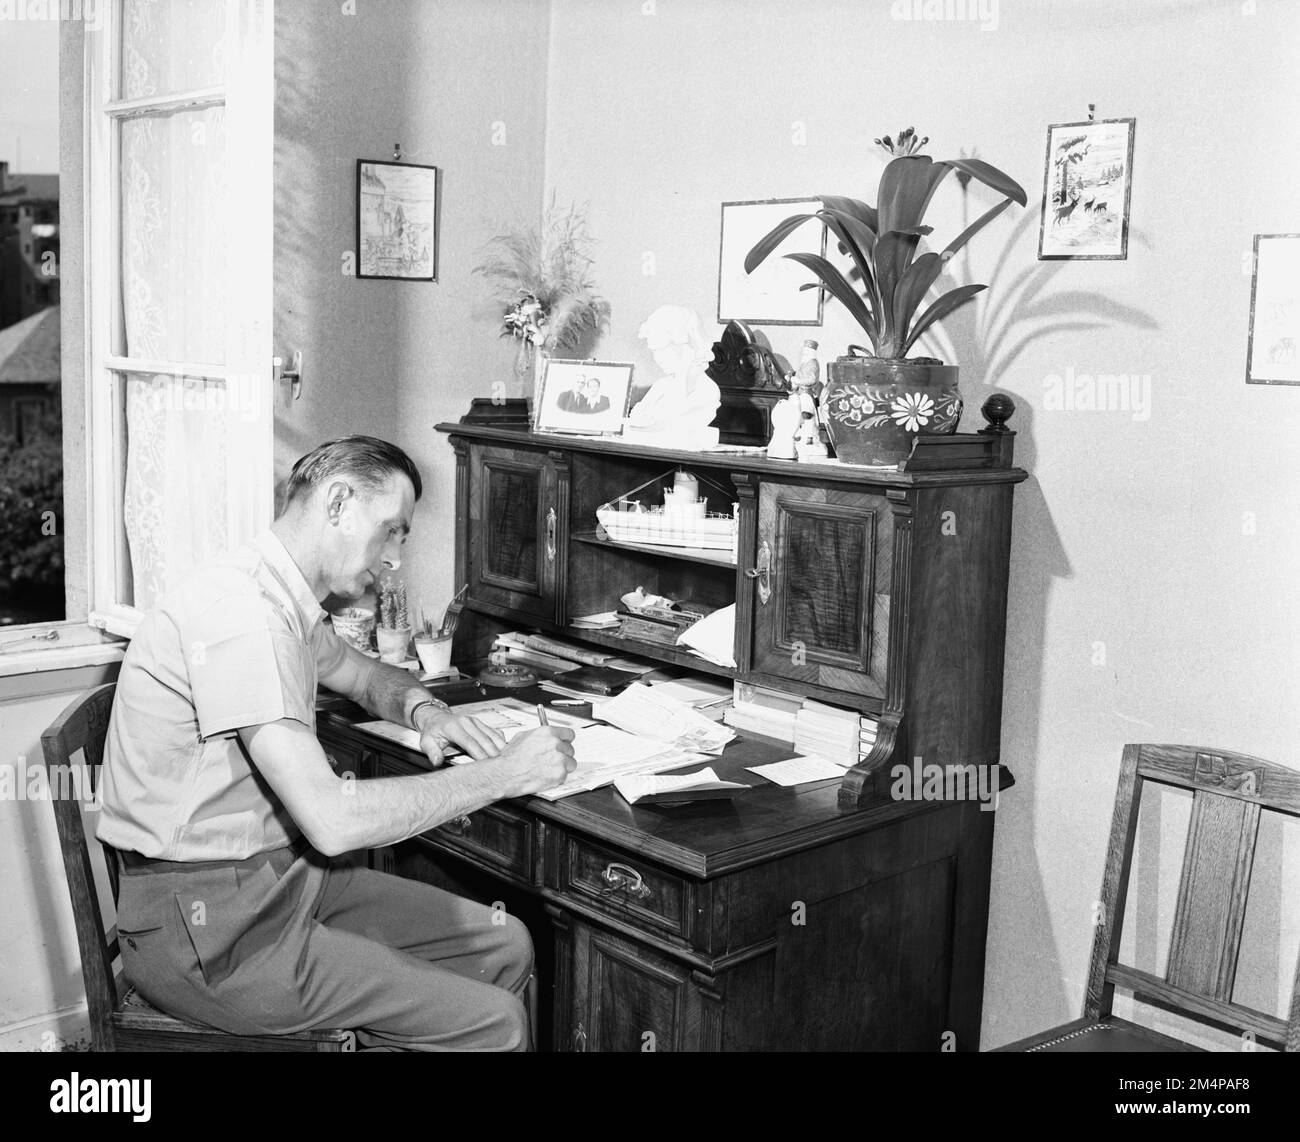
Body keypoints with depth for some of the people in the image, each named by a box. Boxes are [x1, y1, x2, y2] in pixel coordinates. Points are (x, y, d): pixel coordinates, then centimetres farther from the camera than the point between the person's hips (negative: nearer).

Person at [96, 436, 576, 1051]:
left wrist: (422, 708, 5)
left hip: (278, 877, 10)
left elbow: (363, 673, 29)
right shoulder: (240, 612, -24)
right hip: (204, 929, -10)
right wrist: (502, 773, -21)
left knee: (504, 947, 8)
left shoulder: (286, 602, 7)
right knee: (495, 1023, -12)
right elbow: (333, 820, -31)